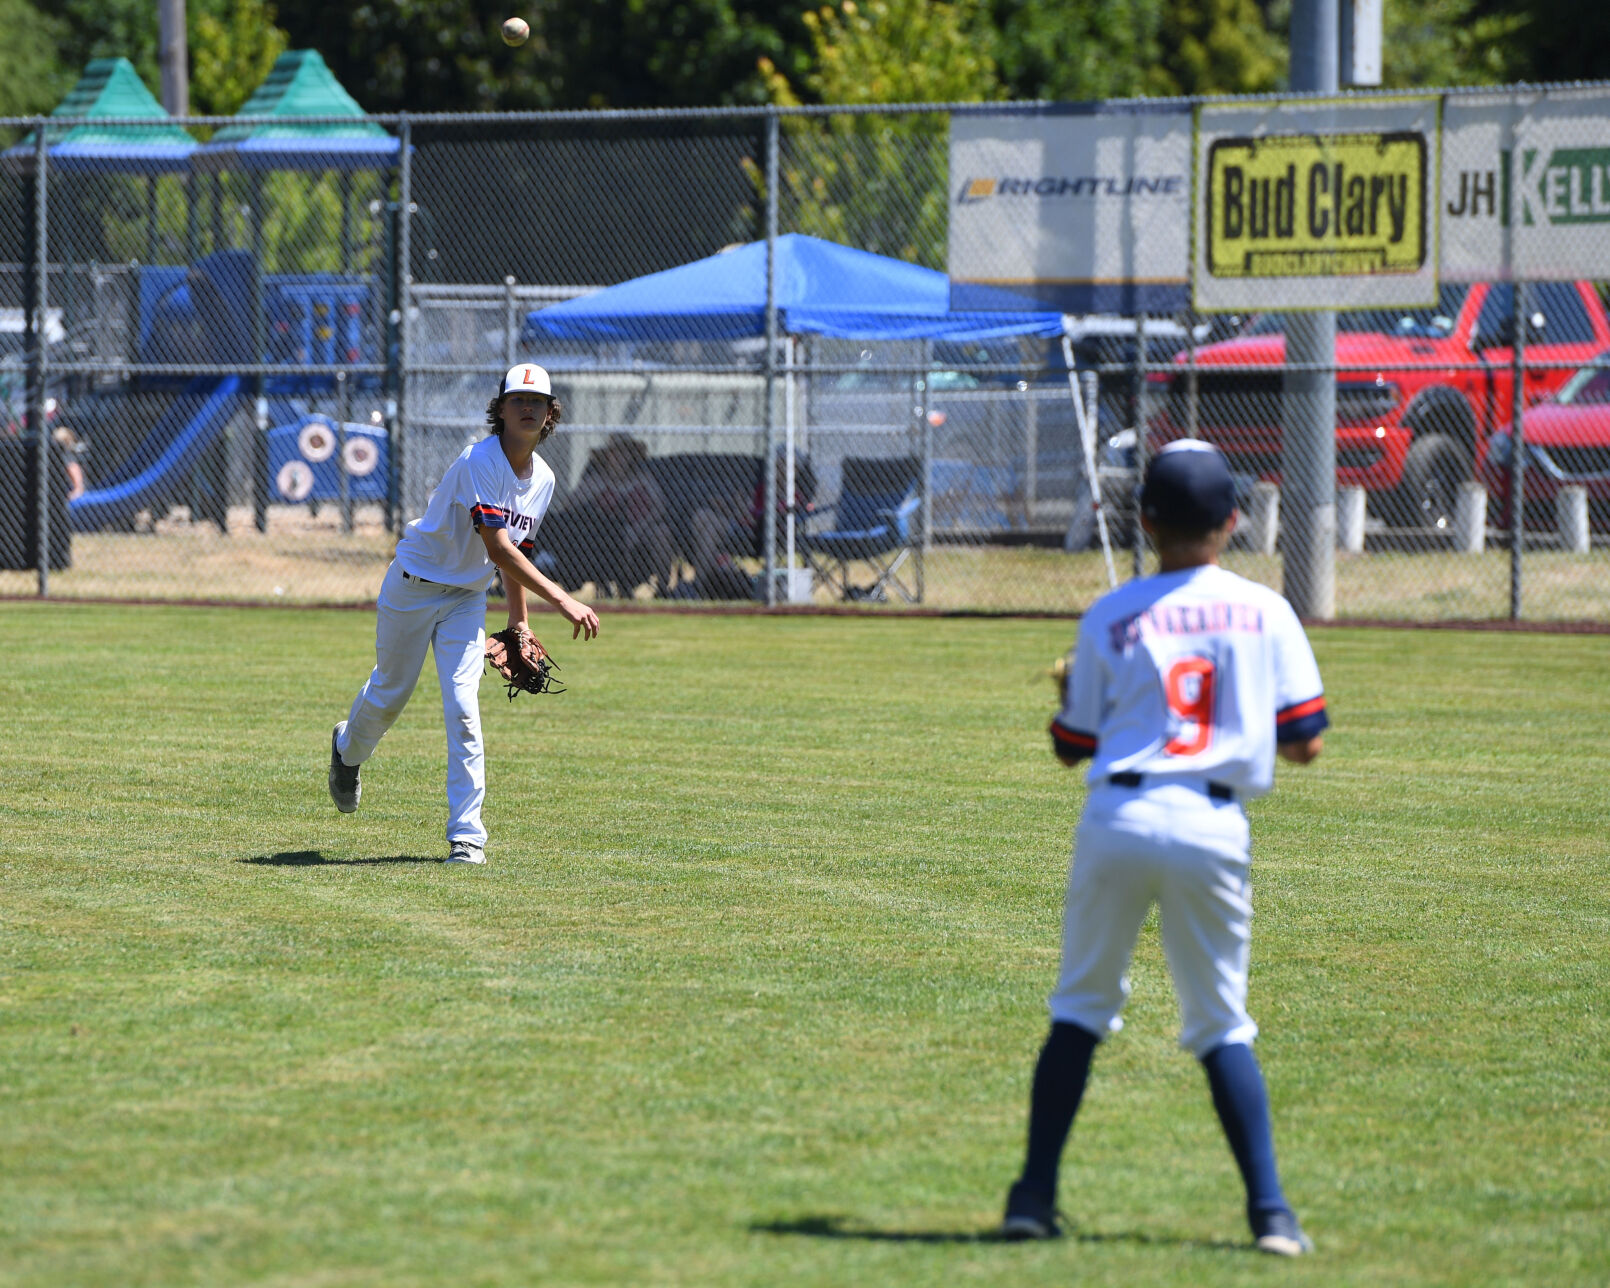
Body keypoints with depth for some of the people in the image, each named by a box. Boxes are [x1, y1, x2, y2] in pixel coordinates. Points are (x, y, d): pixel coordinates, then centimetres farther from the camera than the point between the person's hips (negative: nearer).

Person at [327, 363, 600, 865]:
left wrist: (520, 621, 14)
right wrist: (562, 601, -40)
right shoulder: (479, 461, -26)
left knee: (463, 707, -11)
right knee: (390, 694, 11)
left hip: (466, 598, 5)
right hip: (412, 590, -5)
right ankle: (348, 750, 47)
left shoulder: (542, 479, -1)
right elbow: (497, 549, -35)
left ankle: (466, 834, -10)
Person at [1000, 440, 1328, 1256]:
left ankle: (1035, 1195, 10)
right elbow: (1305, 743, 4)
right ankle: (1269, 1209, -4)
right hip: (1213, 828, 0)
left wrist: (1068, 695, 31)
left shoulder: (1110, 618, 4)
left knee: (1078, 1008, 13)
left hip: (1118, 817, 0)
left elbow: (1070, 747, 10)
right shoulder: (1266, 613, 4)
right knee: (1222, 1027, 8)